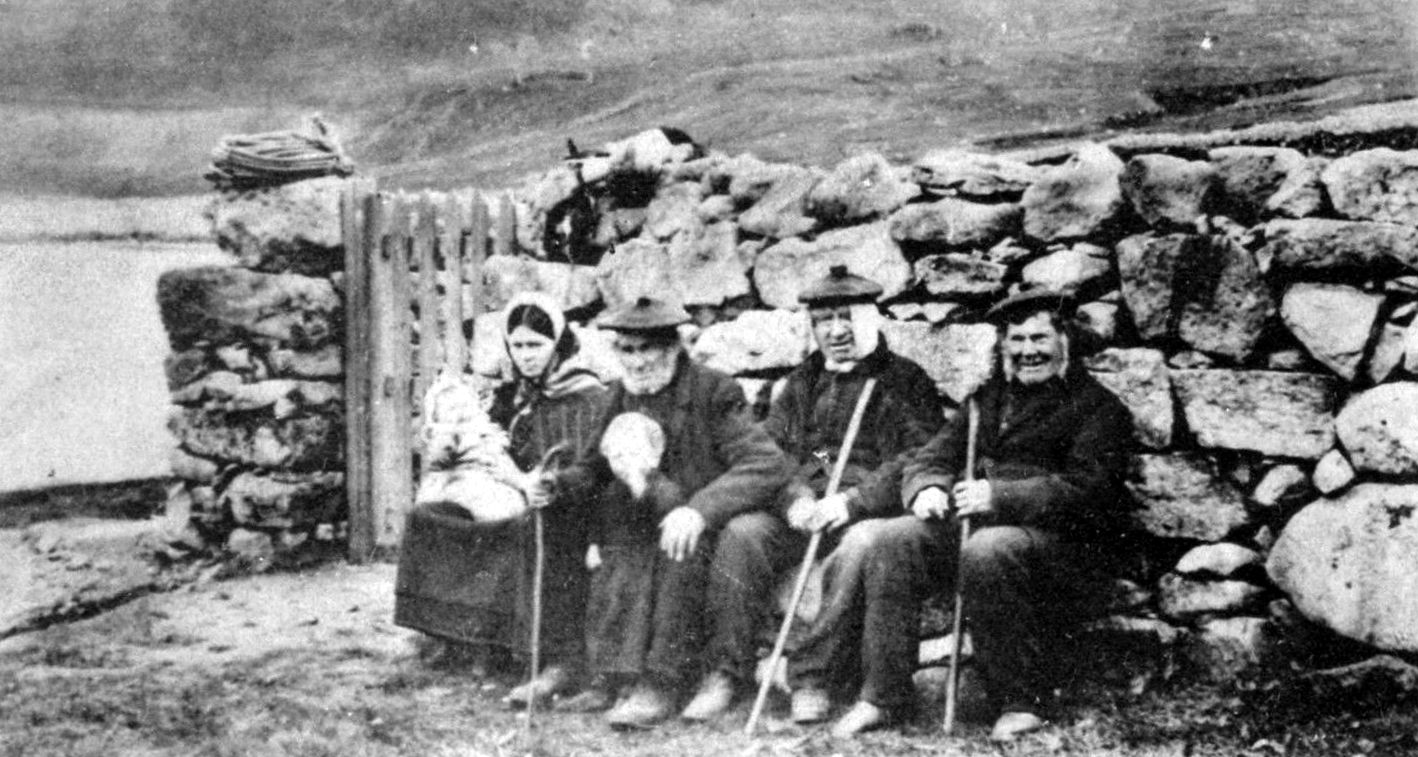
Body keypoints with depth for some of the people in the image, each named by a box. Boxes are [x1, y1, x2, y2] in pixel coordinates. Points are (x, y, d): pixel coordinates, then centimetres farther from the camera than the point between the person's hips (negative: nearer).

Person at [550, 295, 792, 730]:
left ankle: (660, 684, -29)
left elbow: (770, 466, -22)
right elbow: (596, 469, 12)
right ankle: (614, 677, -21)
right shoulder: (623, 396, 7)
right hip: (641, 524, 5)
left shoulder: (713, 394, -11)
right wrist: (557, 483, -12)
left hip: (710, 535, -5)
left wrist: (700, 508, -35)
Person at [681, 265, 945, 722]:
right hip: (802, 516, 4)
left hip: (871, 516, -3)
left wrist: (853, 502, -19)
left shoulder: (905, 381, 8)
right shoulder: (801, 383, 22)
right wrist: (795, 497, -11)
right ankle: (728, 671, -19)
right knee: (741, 534, -24)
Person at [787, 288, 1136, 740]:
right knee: (881, 541, -20)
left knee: (987, 551, -38)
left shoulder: (1100, 409, 5)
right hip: (966, 523, 5)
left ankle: (1023, 702, -21)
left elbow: (1085, 488, -10)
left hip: (1059, 538, -5)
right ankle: (884, 696, -15)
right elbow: (929, 458, 20)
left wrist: (999, 496, -22)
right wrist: (927, 487, -6)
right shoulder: (986, 399, 24)